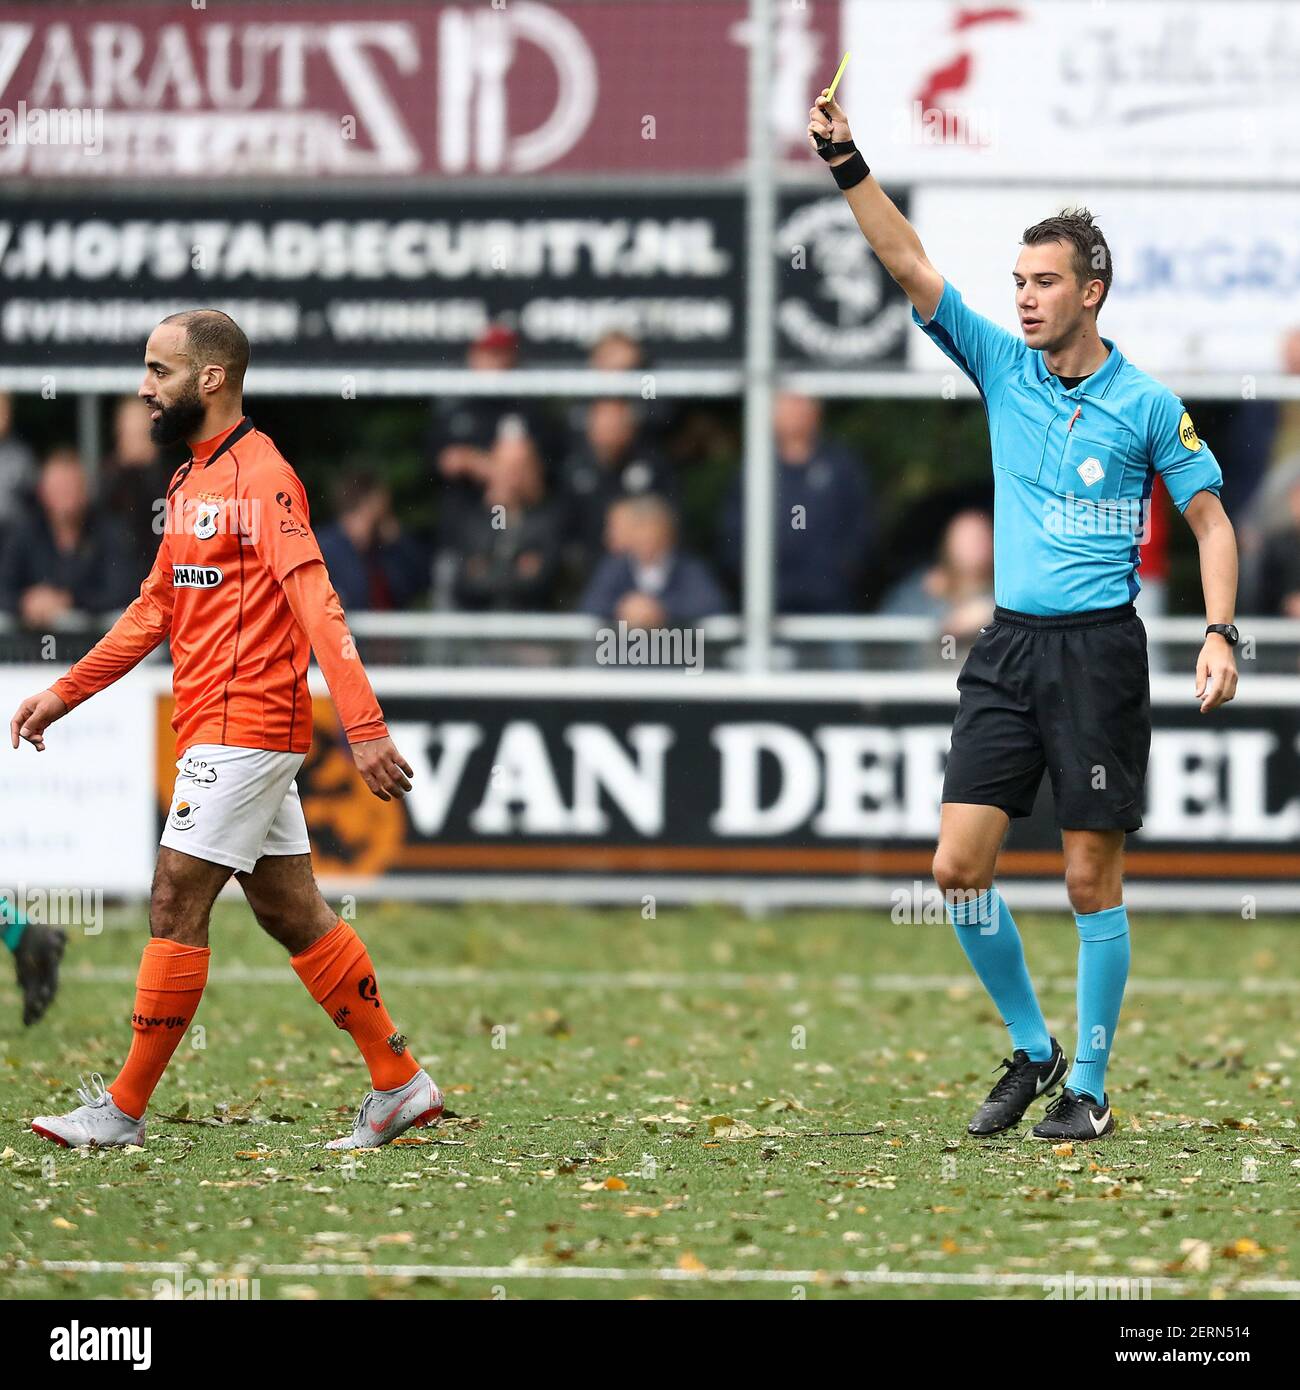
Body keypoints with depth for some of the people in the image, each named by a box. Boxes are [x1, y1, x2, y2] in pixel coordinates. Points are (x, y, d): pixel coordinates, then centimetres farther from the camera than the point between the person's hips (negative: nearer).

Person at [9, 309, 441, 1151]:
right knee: (289, 910, 10)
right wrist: (64, 694, 23)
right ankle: (401, 1086, 14)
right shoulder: (192, 482, 17)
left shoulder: (260, 475, -13)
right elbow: (155, 610, 25)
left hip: (242, 730, -9)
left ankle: (123, 1110, -1)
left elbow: (316, 603, -21)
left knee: (176, 907, -6)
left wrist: (364, 727, -27)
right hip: (220, 731, 9)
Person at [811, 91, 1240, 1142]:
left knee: (1092, 875, -2)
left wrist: (1219, 633, -10)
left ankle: (1088, 1086, 7)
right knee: (960, 864, -4)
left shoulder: (1147, 405, -1)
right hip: (1009, 649, 4)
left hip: (1100, 651, -4)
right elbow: (910, 265, 2)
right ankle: (1031, 1049, 14)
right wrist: (848, 165, -8)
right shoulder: (1003, 367, 8)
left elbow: (1212, 521, 2)